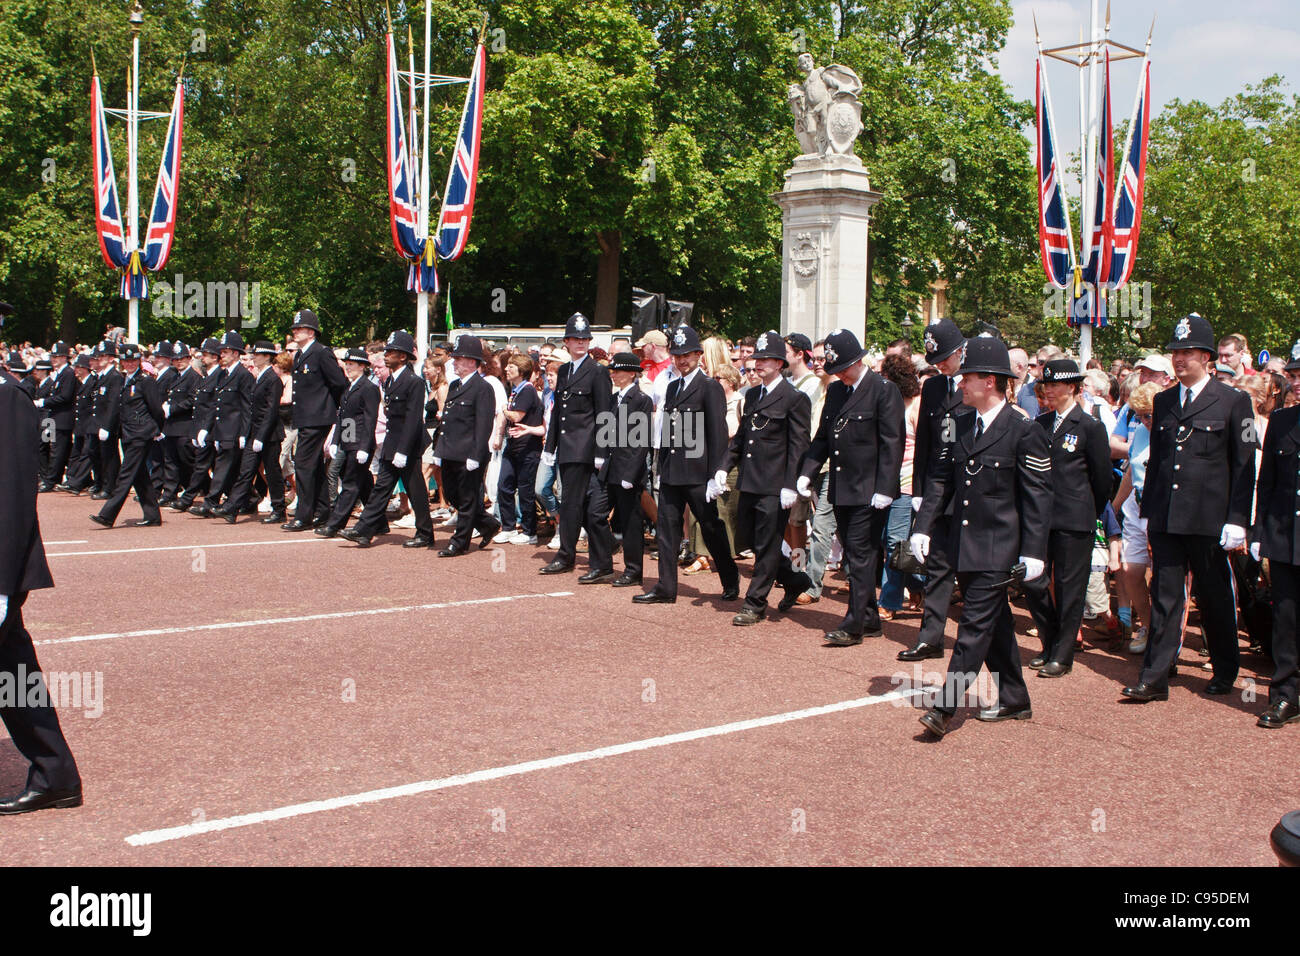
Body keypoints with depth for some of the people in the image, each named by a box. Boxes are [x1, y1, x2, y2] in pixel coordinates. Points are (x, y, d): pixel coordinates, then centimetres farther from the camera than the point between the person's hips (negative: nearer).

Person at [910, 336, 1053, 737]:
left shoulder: (1024, 432, -10)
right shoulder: (963, 428, 10)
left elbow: (1037, 496, -11)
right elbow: (941, 480, 13)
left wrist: (1034, 552, -14)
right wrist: (923, 527, 4)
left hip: (997, 549, -7)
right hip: (964, 546, 8)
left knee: (976, 625, -8)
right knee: (994, 624, 16)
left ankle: (945, 707, -9)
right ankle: (1013, 700, 28)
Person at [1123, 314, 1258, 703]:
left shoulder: (1234, 401, -2)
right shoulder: (1163, 401, 12)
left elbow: (1244, 466, -3)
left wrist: (1237, 520, -9)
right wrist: (1148, 511, 11)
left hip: (1209, 520, -3)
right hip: (1165, 520, 3)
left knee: (1214, 597, 10)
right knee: (1164, 597, 2)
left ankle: (1225, 671, 28)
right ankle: (1154, 678, 4)